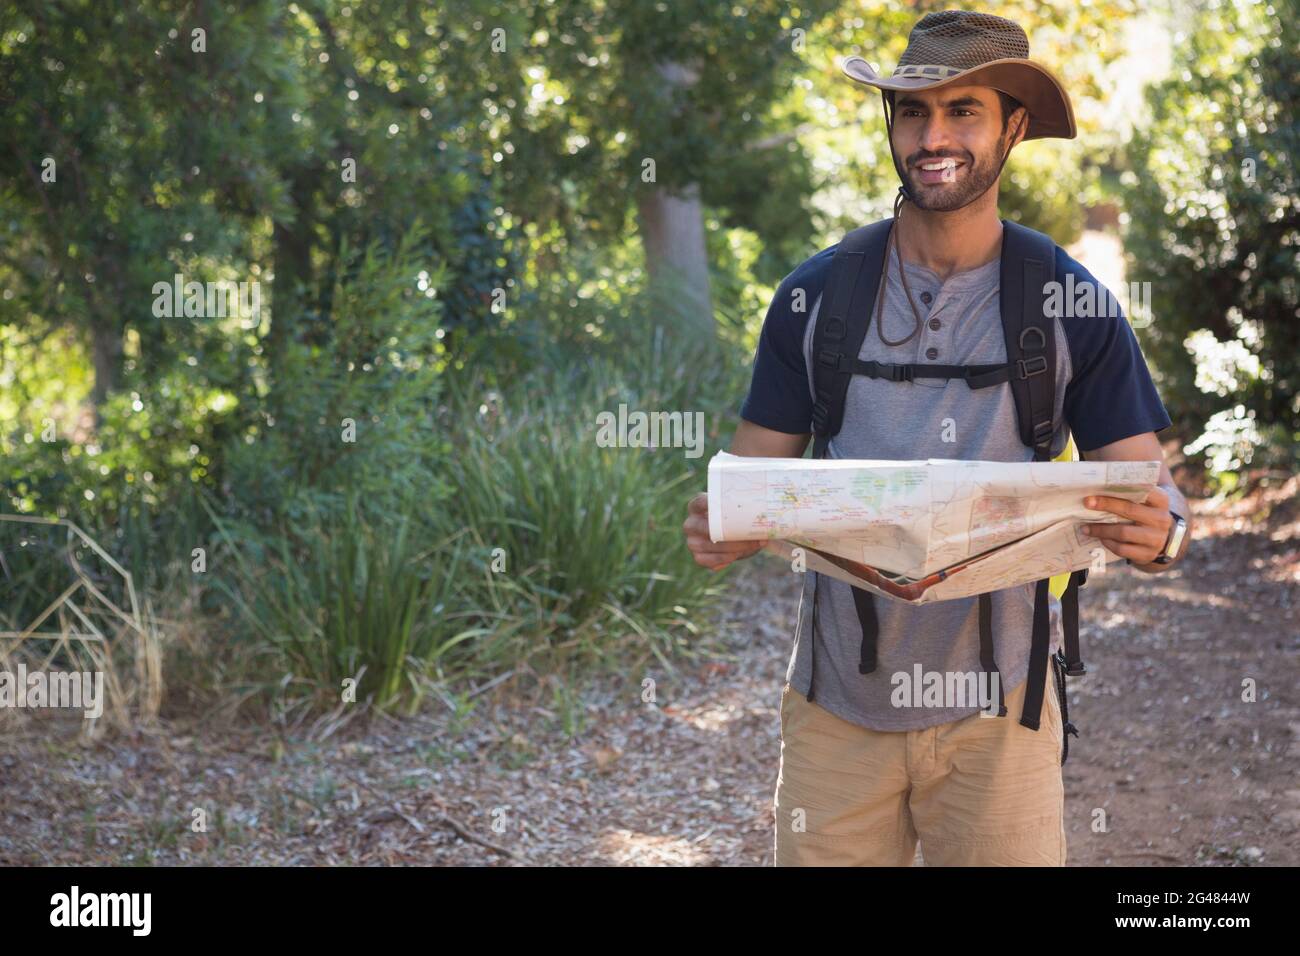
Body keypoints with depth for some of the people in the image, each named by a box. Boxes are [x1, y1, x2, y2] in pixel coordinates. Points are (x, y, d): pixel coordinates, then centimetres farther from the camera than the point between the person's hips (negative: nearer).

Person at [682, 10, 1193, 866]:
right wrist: (722, 530, -19)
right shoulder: (815, 296, 1)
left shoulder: (1070, 306, -2)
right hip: (838, 701, 1)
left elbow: (1155, 497, -1)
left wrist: (1160, 533, -24)